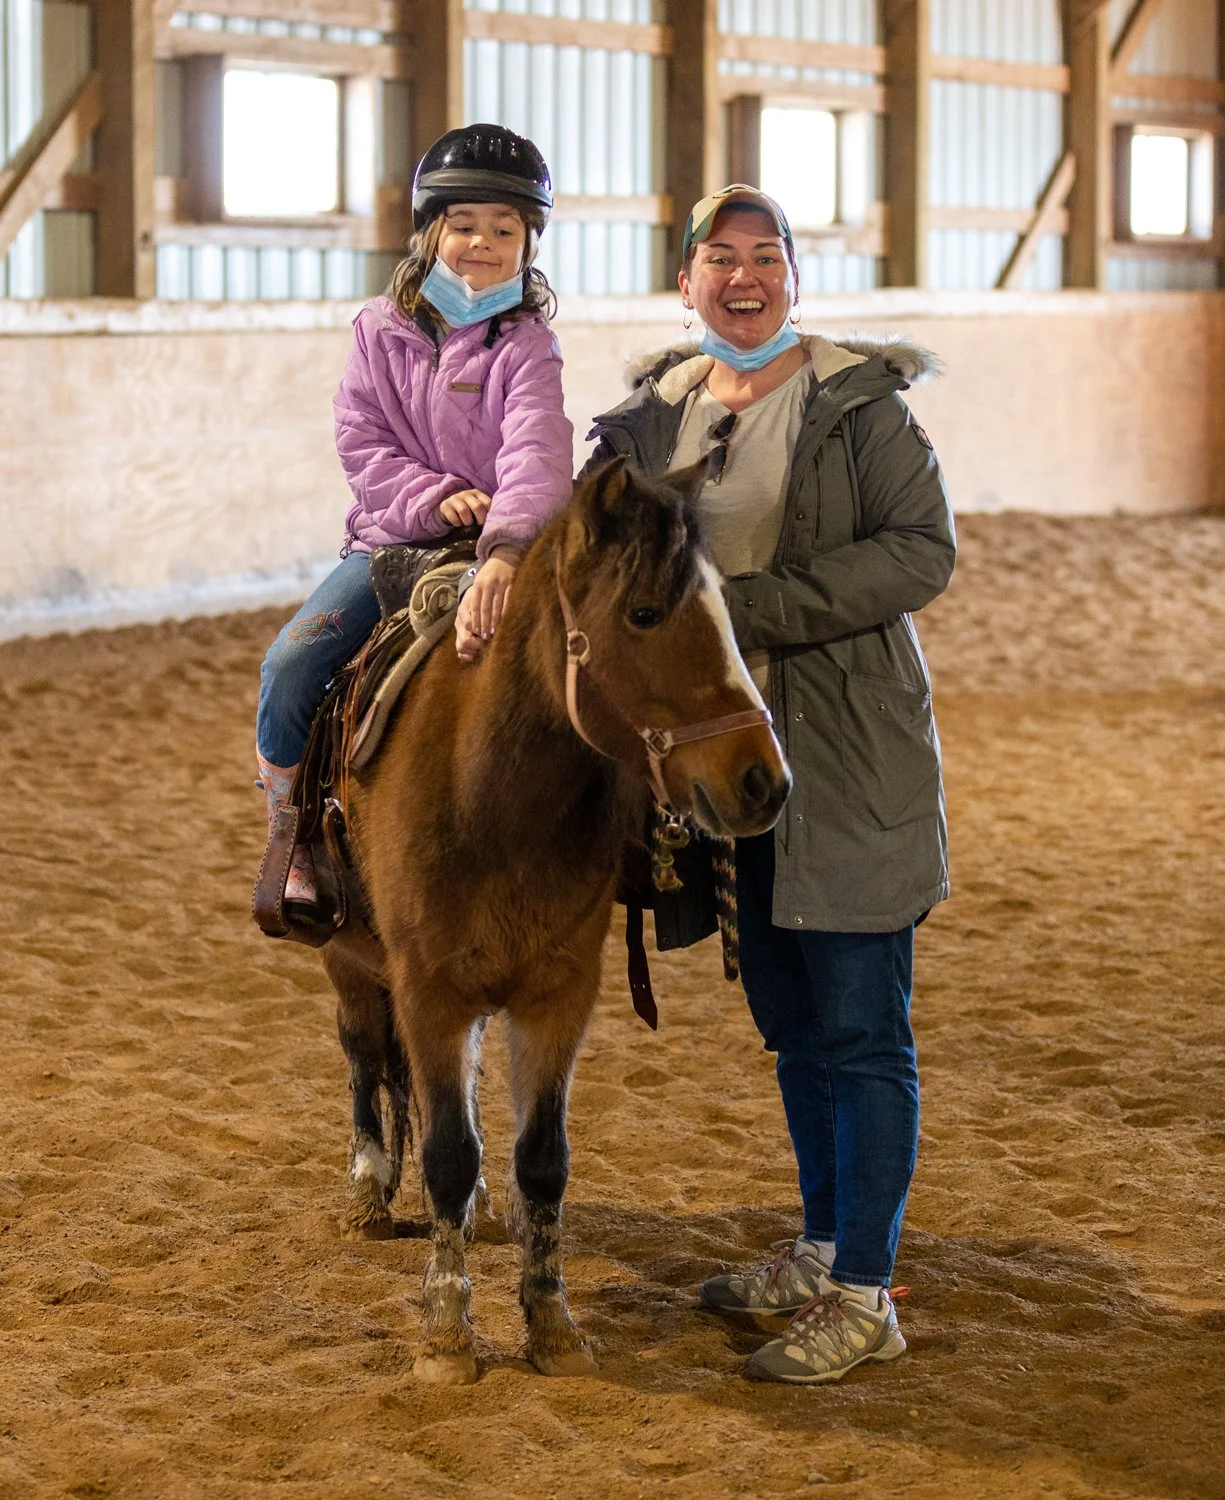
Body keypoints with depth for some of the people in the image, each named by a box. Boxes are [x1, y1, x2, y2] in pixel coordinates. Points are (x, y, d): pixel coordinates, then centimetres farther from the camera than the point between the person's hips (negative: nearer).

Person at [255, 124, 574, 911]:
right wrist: (434, 497, -17)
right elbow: (361, 441, 2)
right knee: (292, 663, -18)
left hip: (490, 554, -2)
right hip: (390, 542, 2)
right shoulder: (382, 329, 5)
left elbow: (535, 455, -23)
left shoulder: (526, 345, -6)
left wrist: (503, 550, -42)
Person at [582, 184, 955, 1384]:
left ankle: (864, 1294, 3)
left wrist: (760, 604, -23)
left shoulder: (856, 402, -8)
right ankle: (820, 1252, 30)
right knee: (789, 1024, 16)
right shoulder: (655, 413, 9)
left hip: (850, 758, -6)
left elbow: (923, 550, -17)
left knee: (858, 1031, -3)